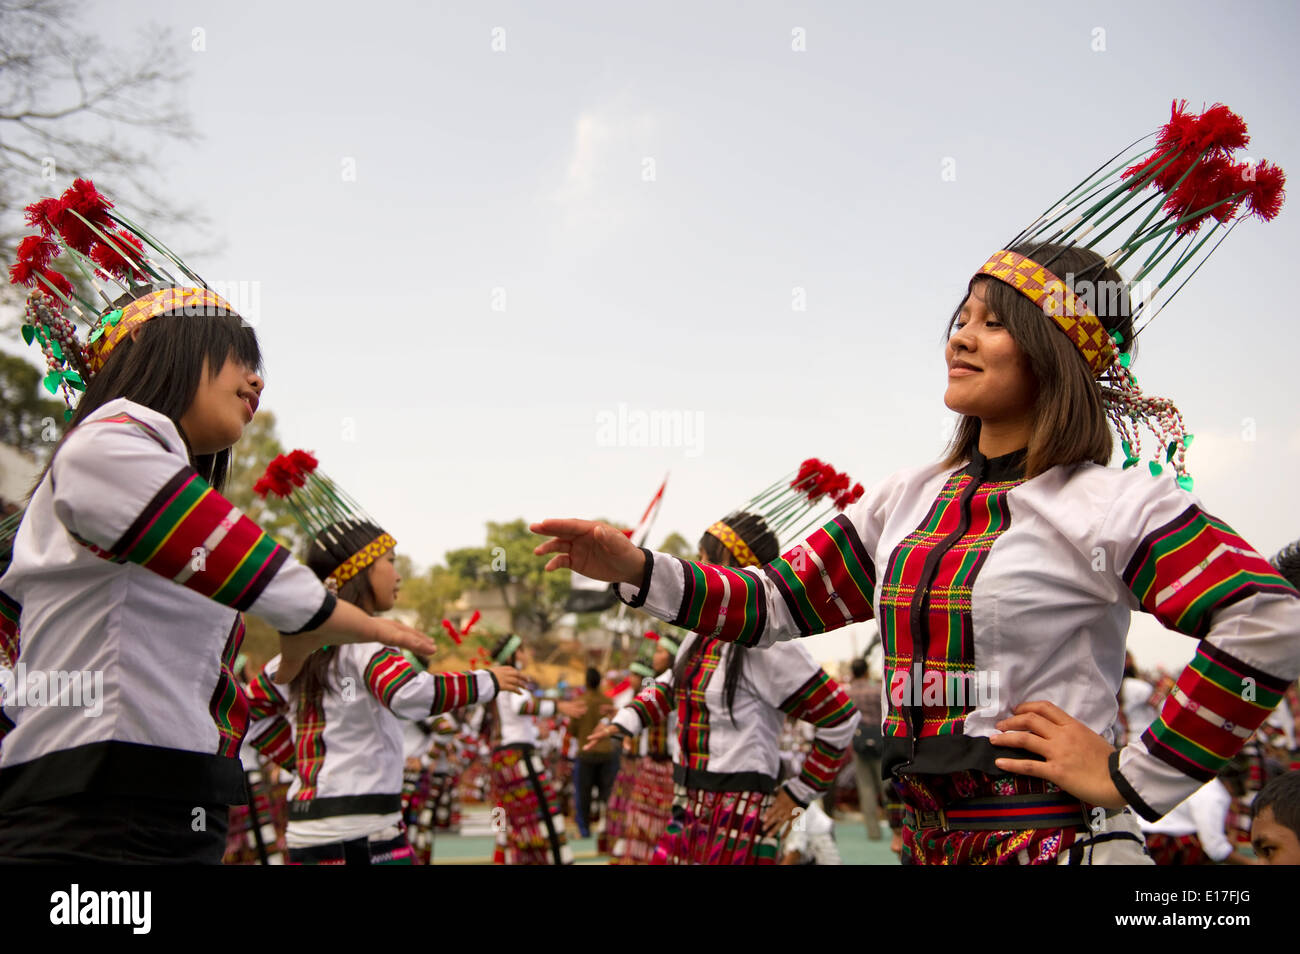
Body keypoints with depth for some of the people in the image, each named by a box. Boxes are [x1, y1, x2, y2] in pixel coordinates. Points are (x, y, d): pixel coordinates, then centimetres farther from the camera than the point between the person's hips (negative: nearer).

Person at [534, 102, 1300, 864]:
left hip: (1055, 841, -7)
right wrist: (640, 572, -2)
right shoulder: (910, 501, 10)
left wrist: (1136, 777, -18)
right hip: (926, 839, 7)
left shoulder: (1109, 505, -12)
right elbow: (778, 603, 12)